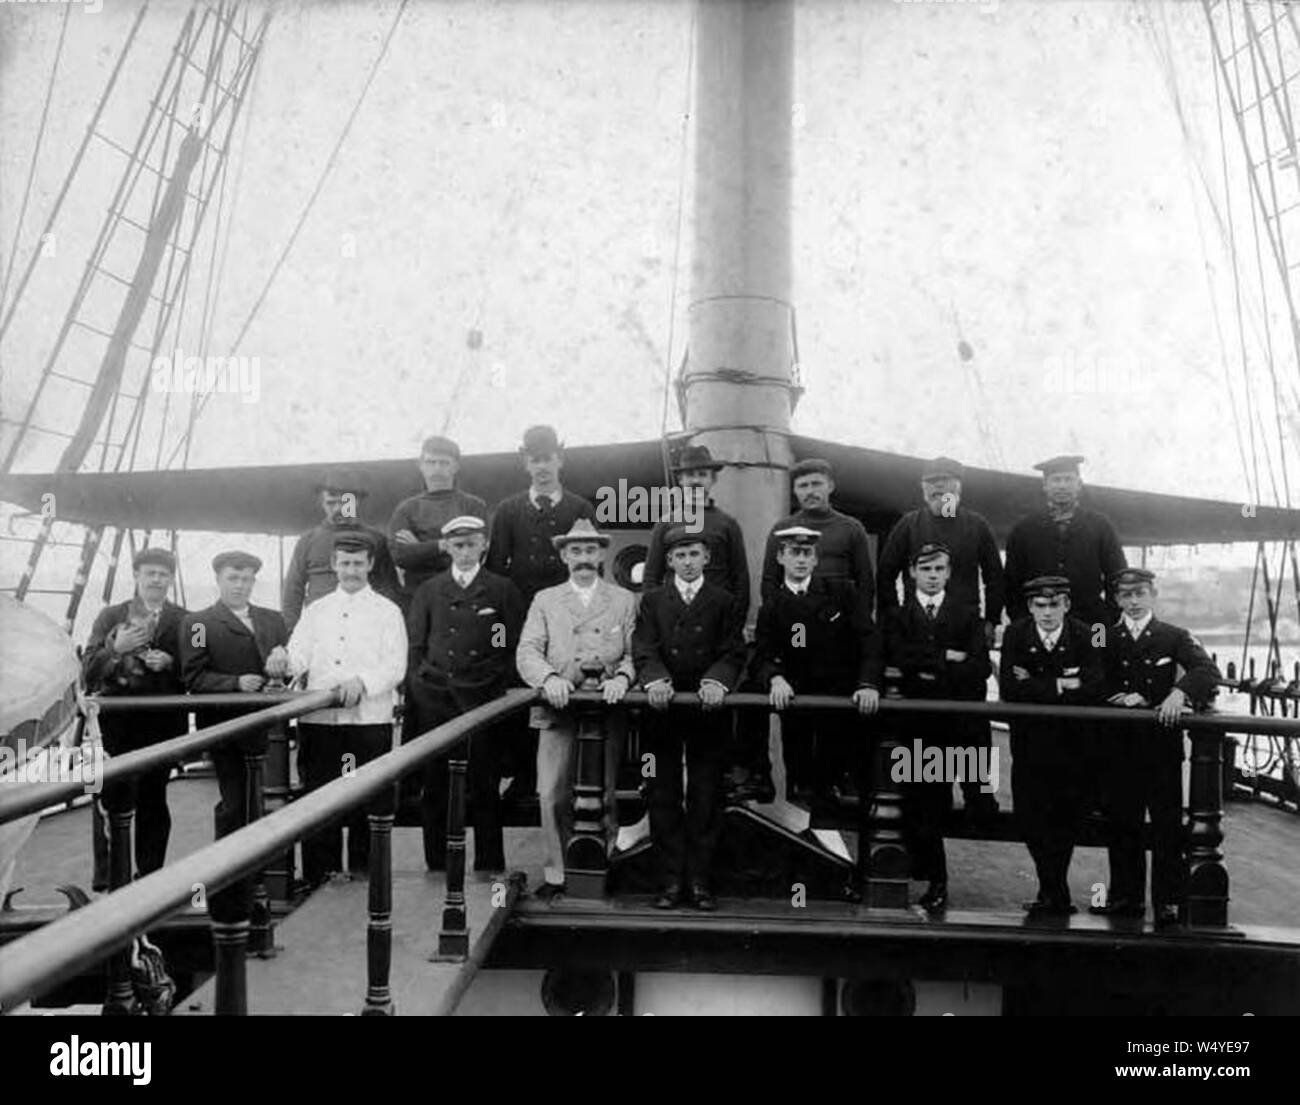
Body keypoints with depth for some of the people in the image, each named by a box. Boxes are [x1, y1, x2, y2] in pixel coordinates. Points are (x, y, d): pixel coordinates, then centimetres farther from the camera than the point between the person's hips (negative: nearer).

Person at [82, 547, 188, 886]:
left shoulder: (183, 621, 6)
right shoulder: (111, 616, 8)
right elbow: (88, 671, 2)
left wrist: (170, 662, -15)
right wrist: (115, 648, -14)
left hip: (162, 720, 0)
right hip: (116, 720, 0)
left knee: (152, 798, 5)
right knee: (112, 798, -1)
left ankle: (150, 875, 14)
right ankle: (105, 879, 8)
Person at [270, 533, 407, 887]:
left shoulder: (387, 611, 7)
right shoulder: (316, 610, 17)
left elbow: (396, 666, -3)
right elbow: (299, 657, 8)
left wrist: (362, 682, -20)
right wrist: (282, 661, -15)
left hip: (370, 719, -2)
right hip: (319, 720, 2)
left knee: (369, 804, 0)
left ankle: (364, 876, 14)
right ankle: (319, 880, 13)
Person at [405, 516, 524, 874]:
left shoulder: (503, 590, 8)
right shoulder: (429, 590, 14)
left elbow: (514, 647, 5)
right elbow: (415, 645, 13)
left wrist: (503, 691, -3)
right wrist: (414, 690, 4)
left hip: (483, 699, -2)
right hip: (434, 698, 2)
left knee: (484, 786, 0)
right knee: (435, 786, 3)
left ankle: (489, 867, 9)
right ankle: (437, 865, 13)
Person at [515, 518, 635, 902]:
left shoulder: (624, 600, 14)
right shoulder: (545, 600, 14)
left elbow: (636, 652, 5)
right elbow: (527, 652, 3)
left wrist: (621, 678, -15)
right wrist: (548, 678, -16)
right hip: (558, 709, 0)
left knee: (603, 796, 2)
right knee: (553, 795, -5)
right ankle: (556, 874, 6)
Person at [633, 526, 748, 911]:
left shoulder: (725, 602, 8)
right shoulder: (652, 601, 11)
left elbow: (733, 652, -1)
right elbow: (643, 648, -1)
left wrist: (717, 680, -21)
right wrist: (655, 678, -21)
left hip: (707, 712, -1)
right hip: (662, 712, 1)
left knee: (705, 799, 2)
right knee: (664, 798, 3)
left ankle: (700, 880, 10)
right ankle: (671, 880, 10)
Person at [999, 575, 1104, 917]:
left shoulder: (1085, 636, -7)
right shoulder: (1015, 634, -5)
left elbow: (1093, 689, -20)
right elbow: (1009, 689, -15)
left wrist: (1035, 687, -20)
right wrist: (1058, 687, -19)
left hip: (1072, 740, -1)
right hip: (1029, 740, 1)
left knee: (1066, 817, 3)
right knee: (1029, 815, -3)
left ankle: (1051, 892, 19)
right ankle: (1057, 894, 10)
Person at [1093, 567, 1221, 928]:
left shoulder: (1175, 637, 5)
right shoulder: (1106, 640, 9)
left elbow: (1207, 671, -10)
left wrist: (1180, 692, -27)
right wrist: (1129, 699, -13)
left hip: (1162, 741, -2)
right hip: (1120, 745, 2)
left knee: (1167, 824, 0)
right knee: (1121, 822, 6)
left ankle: (1169, 900, 7)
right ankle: (1126, 895, 17)